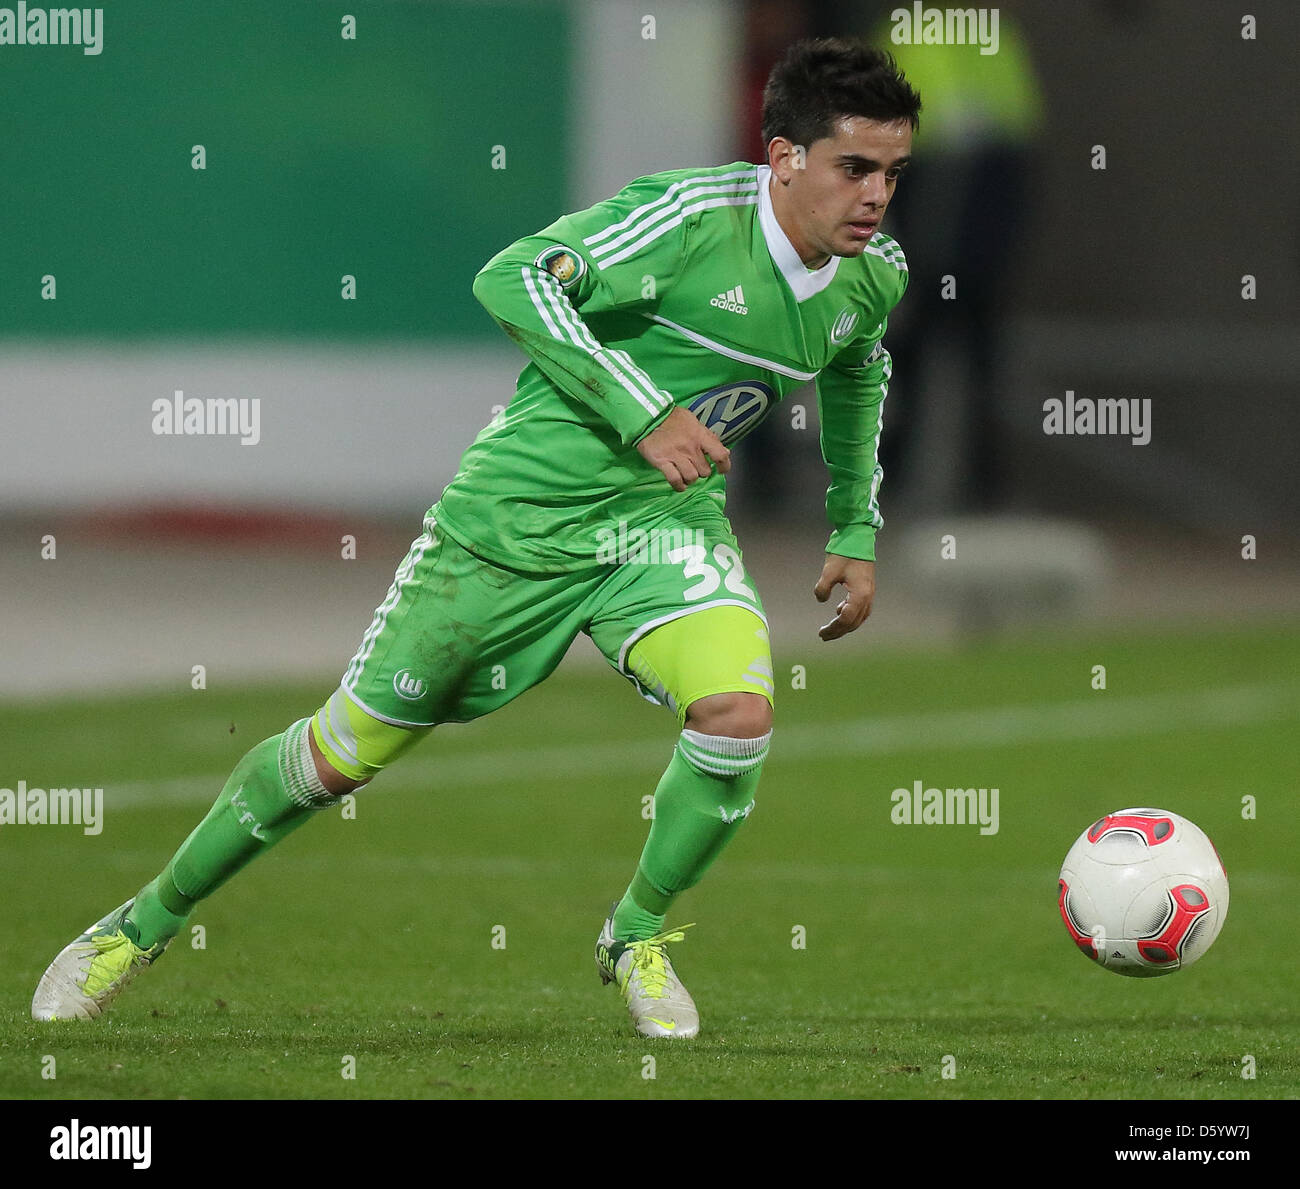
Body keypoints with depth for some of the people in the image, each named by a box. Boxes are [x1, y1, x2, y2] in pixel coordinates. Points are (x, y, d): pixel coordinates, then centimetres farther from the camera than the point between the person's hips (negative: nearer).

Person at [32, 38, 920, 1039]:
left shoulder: (874, 275, -2)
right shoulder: (693, 216, -23)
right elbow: (511, 280, -30)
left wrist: (857, 532, 19)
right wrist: (643, 413, -33)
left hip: (666, 519, 4)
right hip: (523, 508, -4)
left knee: (738, 712, -25)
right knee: (346, 750, 7)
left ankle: (638, 937, 3)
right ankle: (149, 921, 29)